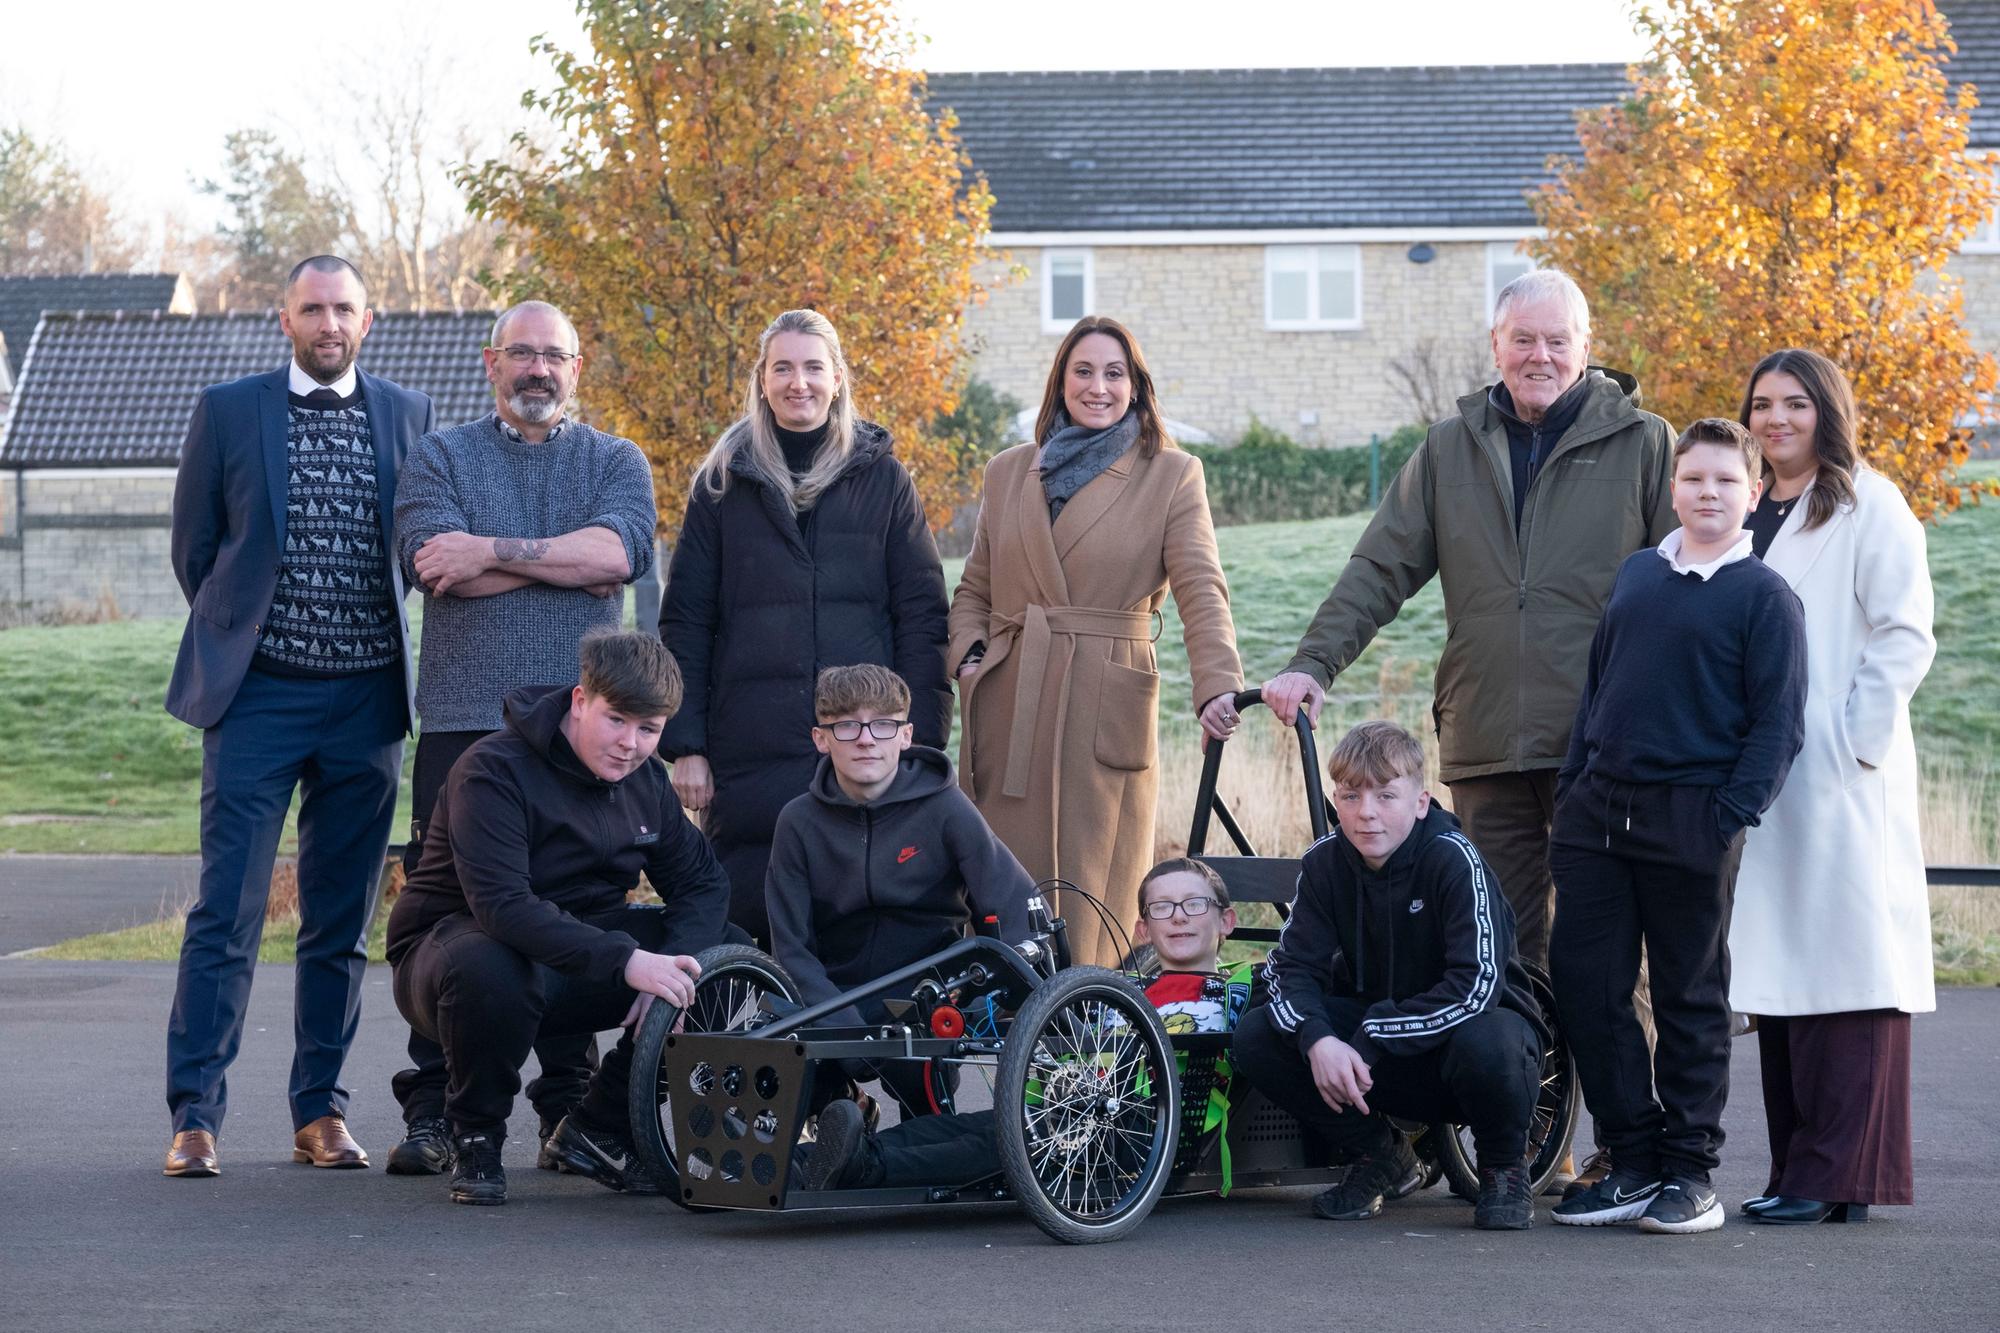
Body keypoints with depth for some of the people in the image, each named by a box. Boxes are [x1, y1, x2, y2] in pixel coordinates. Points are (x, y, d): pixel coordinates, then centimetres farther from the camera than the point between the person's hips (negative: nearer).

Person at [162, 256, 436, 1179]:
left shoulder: (407, 416, 7)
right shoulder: (228, 411, 2)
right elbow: (192, 546, 8)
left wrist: (386, 655, 11)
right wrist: (233, 638, 9)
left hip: (366, 697, 2)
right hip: (258, 691, -2)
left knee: (342, 918, 6)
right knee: (226, 907, -8)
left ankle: (321, 1110, 13)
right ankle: (195, 1113, -5)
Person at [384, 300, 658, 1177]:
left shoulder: (615, 463, 14)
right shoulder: (441, 456, 11)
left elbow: (620, 549, -8)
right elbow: (435, 567, -7)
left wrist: (492, 552, -10)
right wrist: (569, 568, -5)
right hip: (463, 718, -1)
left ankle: (569, 1109, 9)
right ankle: (433, 1111, 1)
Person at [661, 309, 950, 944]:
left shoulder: (883, 480, 9)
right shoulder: (725, 485, 10)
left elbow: (923, 617, 6)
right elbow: (685, 622, 9)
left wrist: (922, 742, -3)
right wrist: (685, 745, 0)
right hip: (750, 746, 0)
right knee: (748, 917, -3)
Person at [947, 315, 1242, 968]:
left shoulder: (1172, 476, 5)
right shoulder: (1008, 473, 15)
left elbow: (1201, 592, -6)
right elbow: (973, 590, 21)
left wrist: (1218, 688, -22)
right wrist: (969, 657, 1)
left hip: (1105, 711, -3)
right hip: (1007, 711, 3)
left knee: (1088, 899, -4)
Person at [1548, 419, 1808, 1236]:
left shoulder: (1764, 596, -2)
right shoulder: (1635, 575, 13)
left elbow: (1778, 723, -6)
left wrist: (1733, 815, -13)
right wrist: (1571, 786, 12)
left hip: (1690, 822, -5)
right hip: (1599, 813, 5)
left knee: (1689, 999, 3)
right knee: (1582, 982, 2)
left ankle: (1689, 1173, 11)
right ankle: (1634, 1160, 10)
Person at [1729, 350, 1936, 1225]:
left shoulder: (1868, 508, -2)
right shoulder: (1748, 519, 19)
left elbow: (1905, 637, -8)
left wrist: (1855, 740, -13)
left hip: (1839, 779, -7)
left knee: (1841, 967, -8)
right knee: (1776, 977, 5)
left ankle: (1836, 1176, -8)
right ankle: (1795, 1170, 9)